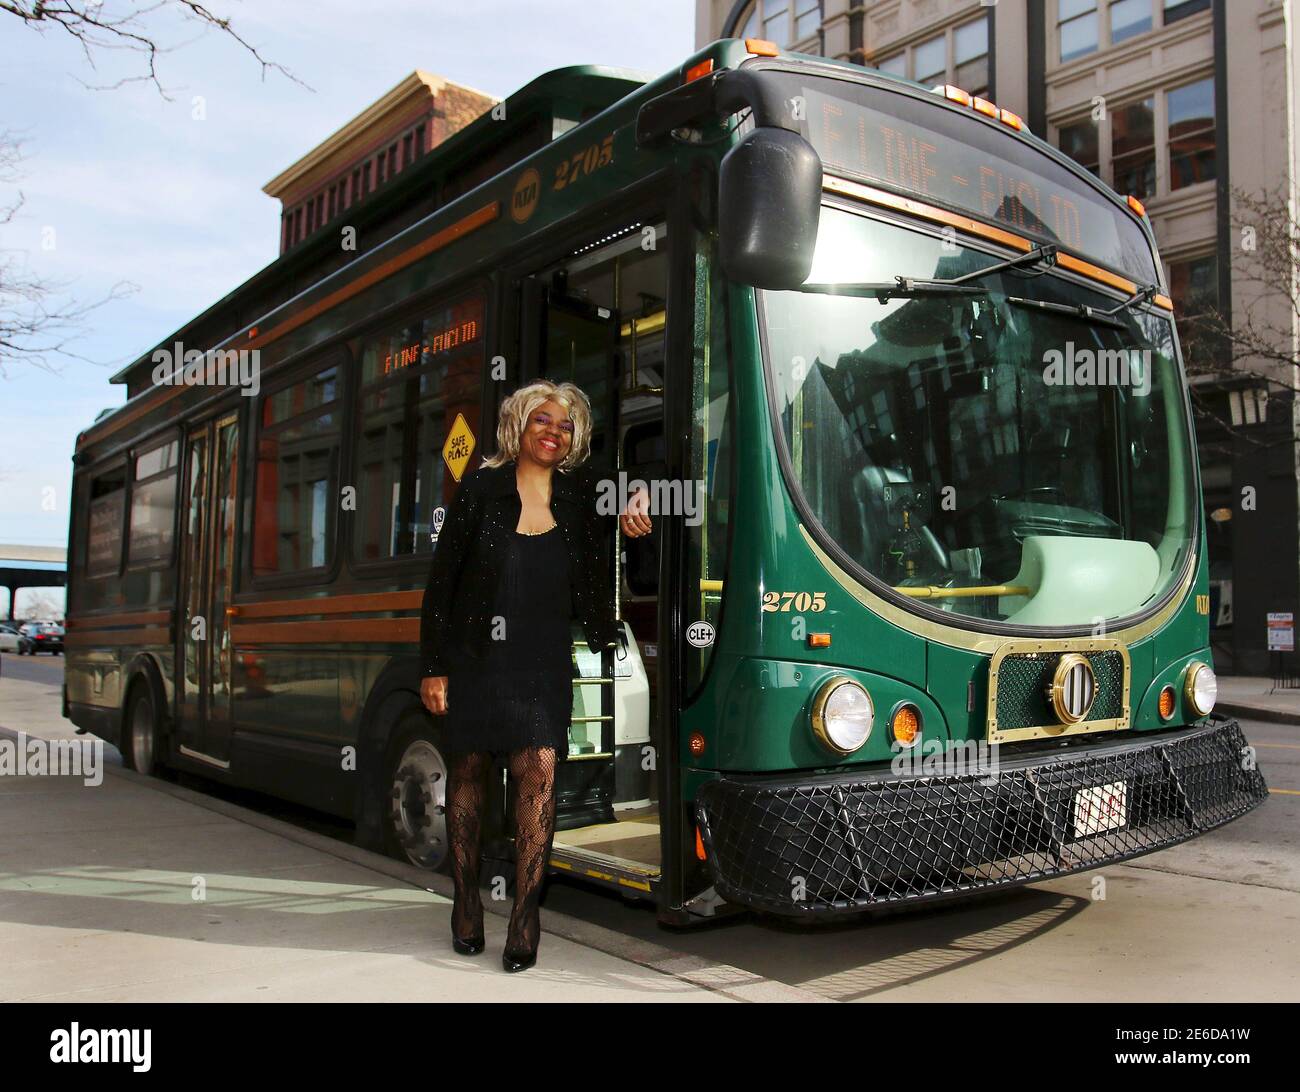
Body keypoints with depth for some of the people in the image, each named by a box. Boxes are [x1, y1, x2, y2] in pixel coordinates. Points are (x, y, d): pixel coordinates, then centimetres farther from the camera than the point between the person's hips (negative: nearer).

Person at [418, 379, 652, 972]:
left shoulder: (581, 494, 5)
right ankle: (466, 899, 23)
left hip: (543, 661, 1)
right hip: (475, 657, -1)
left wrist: (638, 501, -10)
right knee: (467, 769, 7)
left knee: (539, 766, -12)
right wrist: (433, 667, -3)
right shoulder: (481, 490, 0)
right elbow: (440, 582, 1)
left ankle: (526, 910, -4)